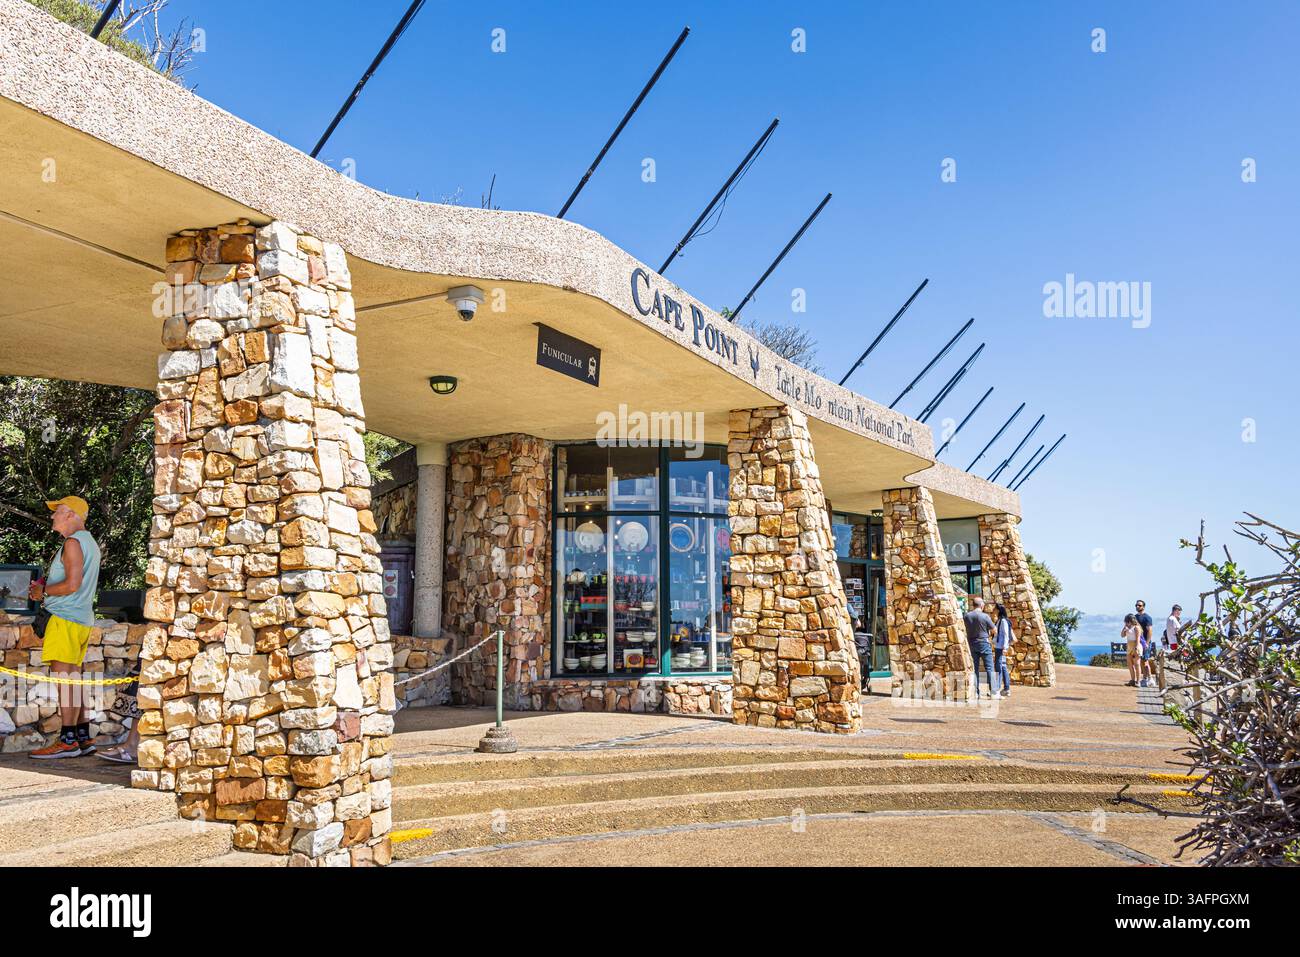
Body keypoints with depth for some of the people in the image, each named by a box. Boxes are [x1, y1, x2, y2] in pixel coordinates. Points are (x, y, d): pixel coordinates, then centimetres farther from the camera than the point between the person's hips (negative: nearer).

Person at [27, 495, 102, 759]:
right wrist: (45, 588, 18)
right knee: (73, 679, 11)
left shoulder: (73, 542, -9)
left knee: (63, 677, -12)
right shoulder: (90, 542, 22)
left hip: (66, 618, -10)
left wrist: (43, 592, -4)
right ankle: (83, 739, 11)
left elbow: (72, 584, -18)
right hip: (82, 618, 10)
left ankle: (68, 740, -15)